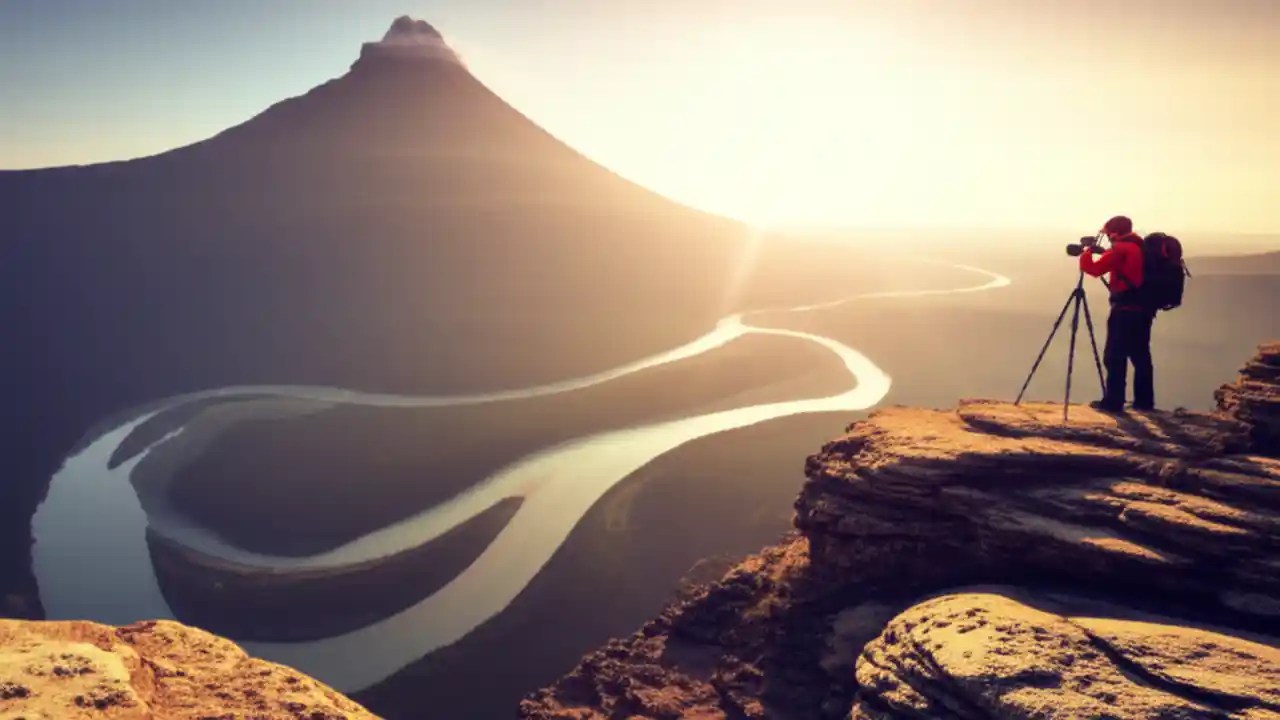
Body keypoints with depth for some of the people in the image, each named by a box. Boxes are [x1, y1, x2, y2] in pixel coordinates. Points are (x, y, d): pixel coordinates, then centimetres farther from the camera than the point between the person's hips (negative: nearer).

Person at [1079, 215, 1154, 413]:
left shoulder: (1120, 249, -9)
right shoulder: (1142, 248, 16)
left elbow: (1093, 269, -11)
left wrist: (1087, 252, 8)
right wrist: (1101, 252, 21)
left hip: (1125, 310, -8)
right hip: (1144, 309, 8)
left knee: (1115, 357, -5)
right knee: (1141, 356, 12)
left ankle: (1113, 402, -7)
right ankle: (1144, 401, 14)